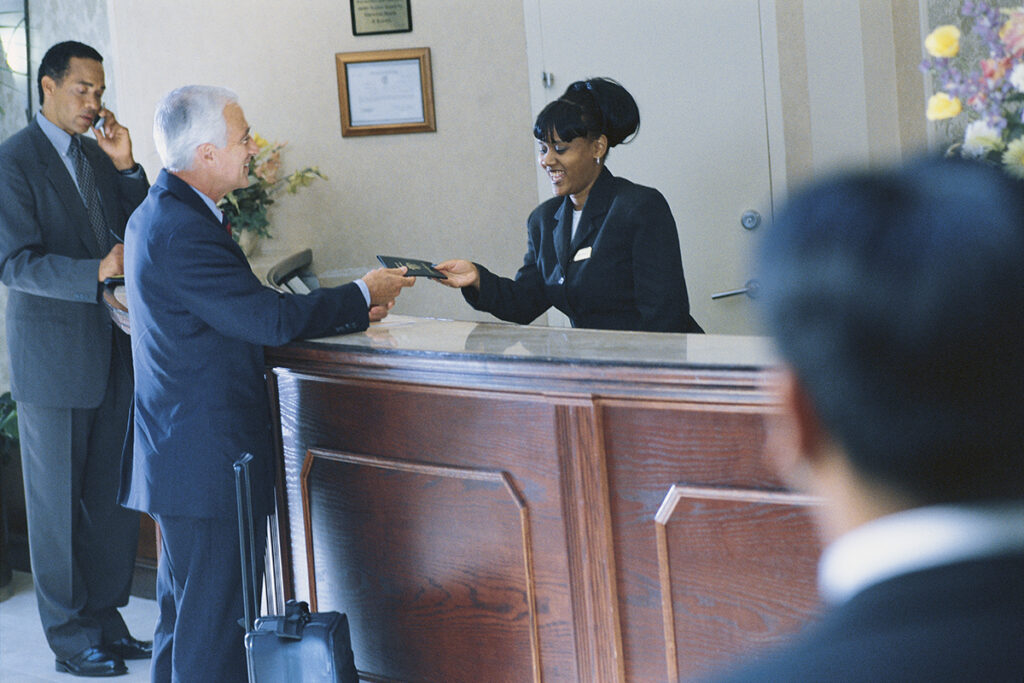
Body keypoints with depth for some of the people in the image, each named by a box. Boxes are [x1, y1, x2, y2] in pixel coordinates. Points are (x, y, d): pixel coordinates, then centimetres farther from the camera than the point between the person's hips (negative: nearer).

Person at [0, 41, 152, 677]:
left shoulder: (97, 155, 12)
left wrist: (126, 168, -3)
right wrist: (96, 272, -28)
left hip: (113, 346, 7)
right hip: (54, 350, -7)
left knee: (113, 493, 11)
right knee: (59, 499, 4)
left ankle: (105, 617, 23)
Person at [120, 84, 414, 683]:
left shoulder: (158, 215, 12)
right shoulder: (182, 231, -22)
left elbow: (243, 314, 15)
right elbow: (271, 320, -21)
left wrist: (356, 312, 10)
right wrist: (364, 294, -7)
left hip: (178, 450, 11)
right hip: (211, 462, -11)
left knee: (185, 618, 19)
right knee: (214, 632, -4)